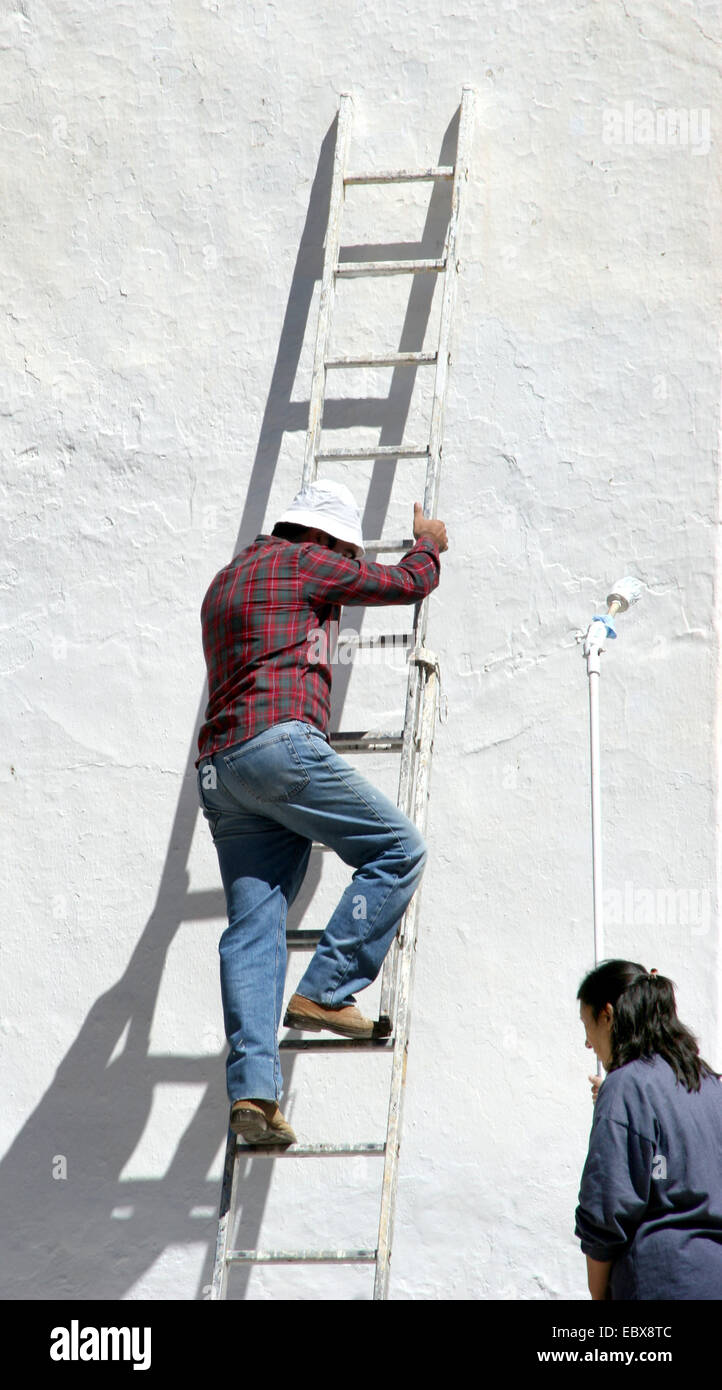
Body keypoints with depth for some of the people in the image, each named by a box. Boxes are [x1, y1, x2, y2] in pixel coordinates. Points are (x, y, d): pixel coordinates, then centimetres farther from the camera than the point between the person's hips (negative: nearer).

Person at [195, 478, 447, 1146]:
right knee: (399, 849, -1)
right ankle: (326, 991, -7)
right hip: (280, 744, -8)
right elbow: (407, 583, 13)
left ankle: (251, 1086, -9)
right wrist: (430, 543, 34)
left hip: (219, 765, 8)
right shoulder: (304, 562, 6)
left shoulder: (227, 579, 30)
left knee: (252, 928, 1)